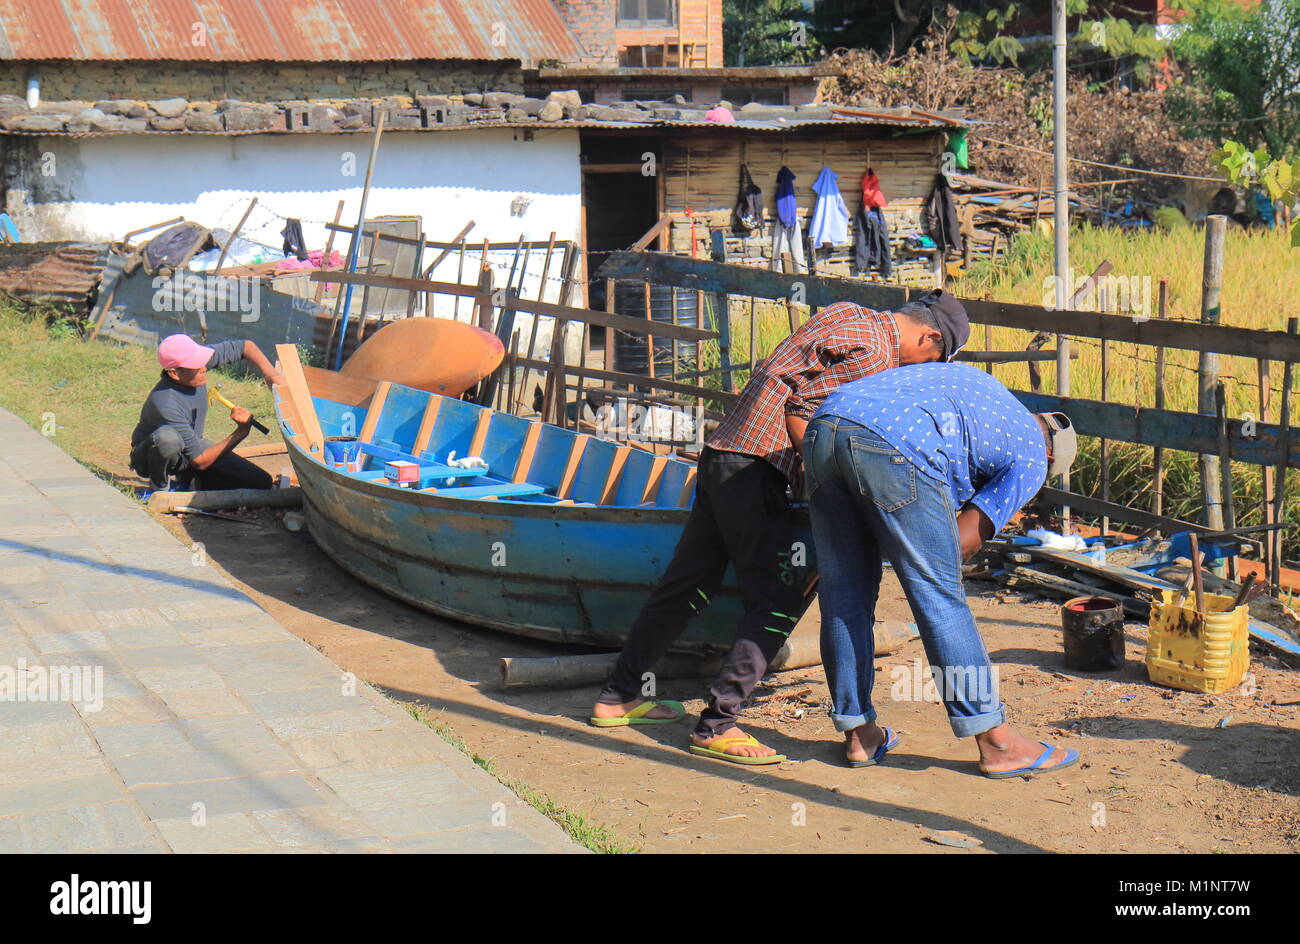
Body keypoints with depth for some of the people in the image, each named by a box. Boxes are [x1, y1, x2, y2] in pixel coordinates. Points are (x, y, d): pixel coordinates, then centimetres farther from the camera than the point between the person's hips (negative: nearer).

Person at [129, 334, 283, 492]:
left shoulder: (194, 359, -19)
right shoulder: (165, 404, -36)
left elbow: (245, 346, -3)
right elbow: (200, 461, -31)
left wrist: (269, 372, -21)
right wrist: (241, 432, -32)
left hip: (191, 445, 7)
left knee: (261, 483, -8)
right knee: (167, 437, -44)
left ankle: (186, 482, 10)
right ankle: (159, 486, -13)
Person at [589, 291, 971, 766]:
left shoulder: (849, 314, 18)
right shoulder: (875, 351, -9)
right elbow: (802, 409, -15)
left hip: (721, 453, 10)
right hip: (755, 466, -10)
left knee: (687, 583, 17)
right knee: (778, 602, -7)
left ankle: (618, 697, 25)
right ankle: (717, 726, -10)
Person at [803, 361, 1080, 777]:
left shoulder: (968, 379, 38)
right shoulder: (1031, 458, 19)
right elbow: (963, 541, 11)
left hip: (823, 426, 7)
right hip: (894, 446, -6)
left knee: (843, 591, 14)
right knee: (941, 597, 3)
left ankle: (858, 734, 22)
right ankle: (996, 744, 10)